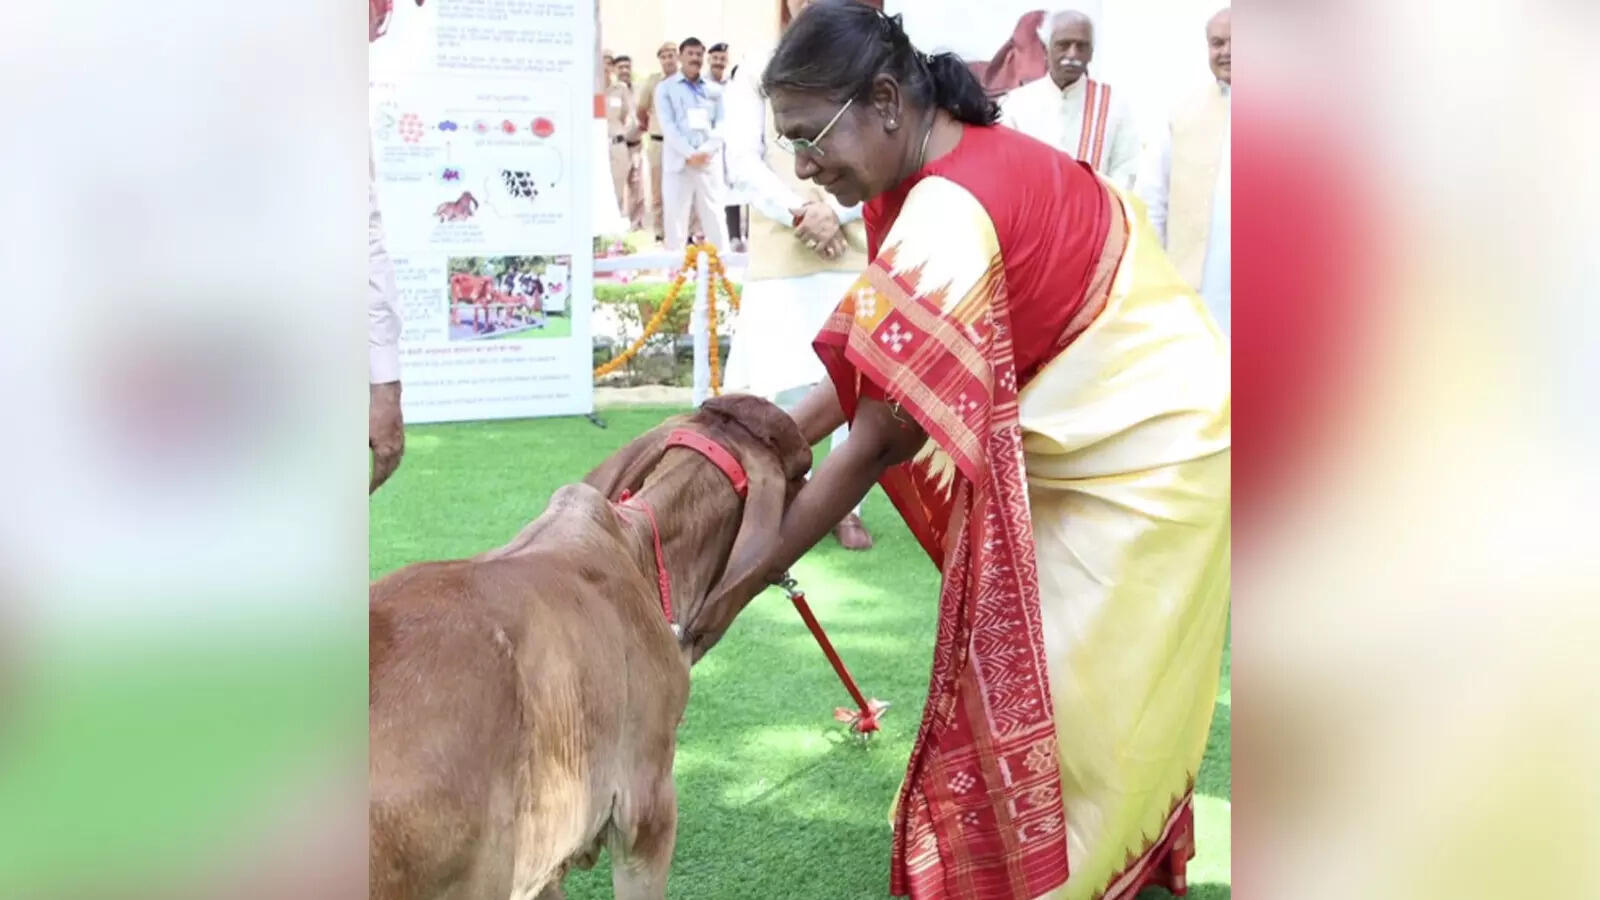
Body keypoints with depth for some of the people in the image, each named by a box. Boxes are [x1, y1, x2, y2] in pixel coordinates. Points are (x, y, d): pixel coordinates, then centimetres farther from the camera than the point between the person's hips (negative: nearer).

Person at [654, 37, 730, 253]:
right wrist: (689, 153, -15)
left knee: (715, 218, 2)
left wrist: (706, 151, -12)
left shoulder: (715, 90, 15)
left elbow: (721, 124, 5)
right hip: (678, 162, -2)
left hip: (709, 162, 2)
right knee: (676, 218, -1)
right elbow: (668, 125, -3)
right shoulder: (665, 88, 8)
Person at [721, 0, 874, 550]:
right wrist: (799, 212, -14)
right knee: (782, 386, -5)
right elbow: (743, 163, 0)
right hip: (778, 256, 0)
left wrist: (833, 212, -13)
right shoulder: (756, 76, 9)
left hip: (855, 253, 1)